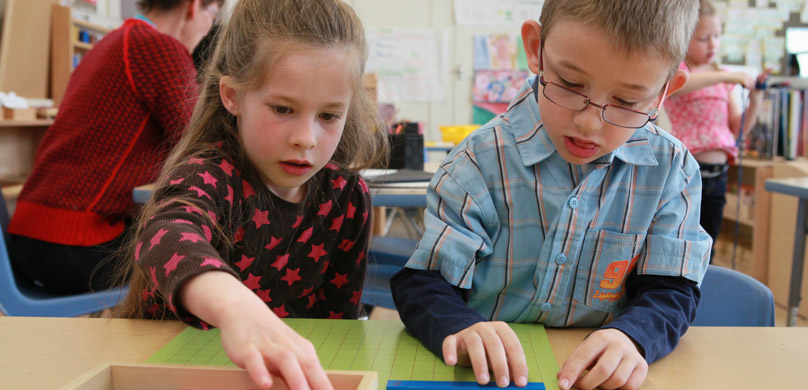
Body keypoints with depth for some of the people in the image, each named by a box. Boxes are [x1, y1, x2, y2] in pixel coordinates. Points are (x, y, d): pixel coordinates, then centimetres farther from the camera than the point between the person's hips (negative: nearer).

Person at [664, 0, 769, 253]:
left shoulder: (725, 80, 14)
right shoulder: (677, 69, -2)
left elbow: (738, 129, 11)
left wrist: (755, 101, -5)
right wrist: (726, 76, -31)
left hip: (717, 176, 6)